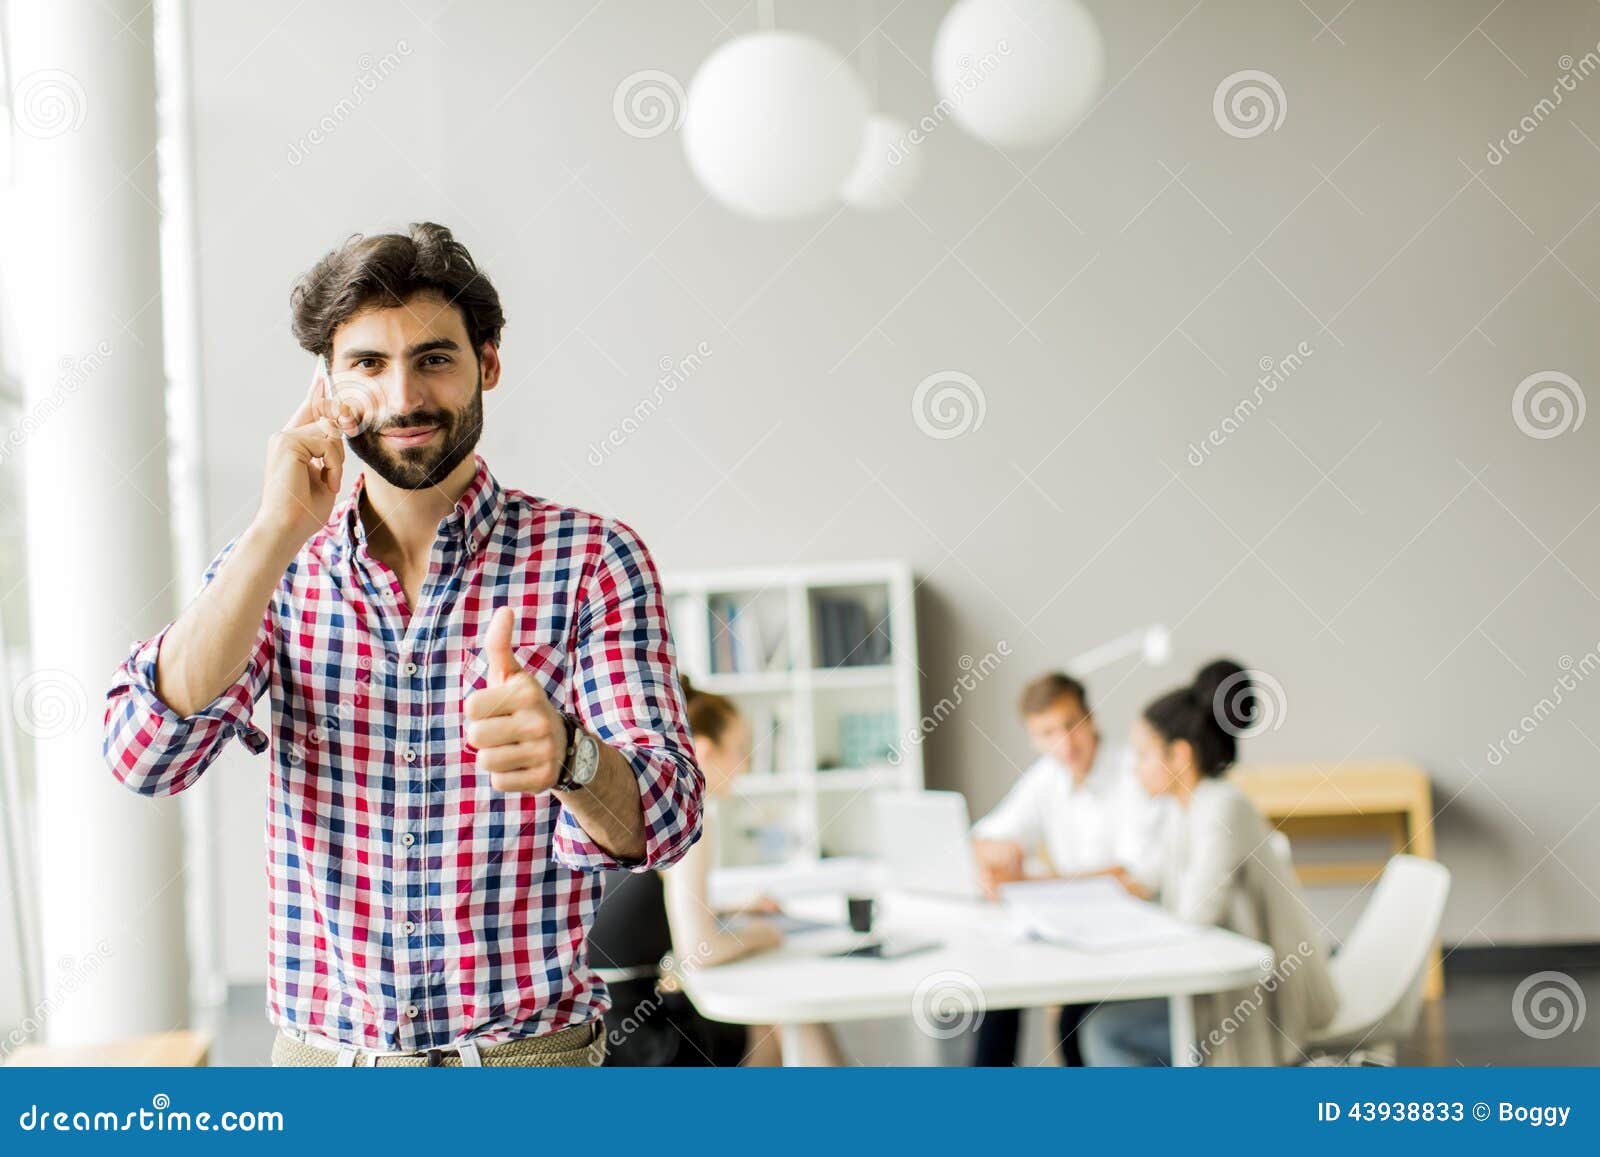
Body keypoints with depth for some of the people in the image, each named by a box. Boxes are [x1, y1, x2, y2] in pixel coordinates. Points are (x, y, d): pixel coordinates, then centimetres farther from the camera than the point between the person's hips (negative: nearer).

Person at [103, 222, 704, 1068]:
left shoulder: (591, 560, -7)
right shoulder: (272, 569, 1)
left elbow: (663, 820, -16)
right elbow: (143, 754, -13)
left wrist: (568, 758, -38)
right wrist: (280, 531, -20)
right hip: (316, 1053, 2)